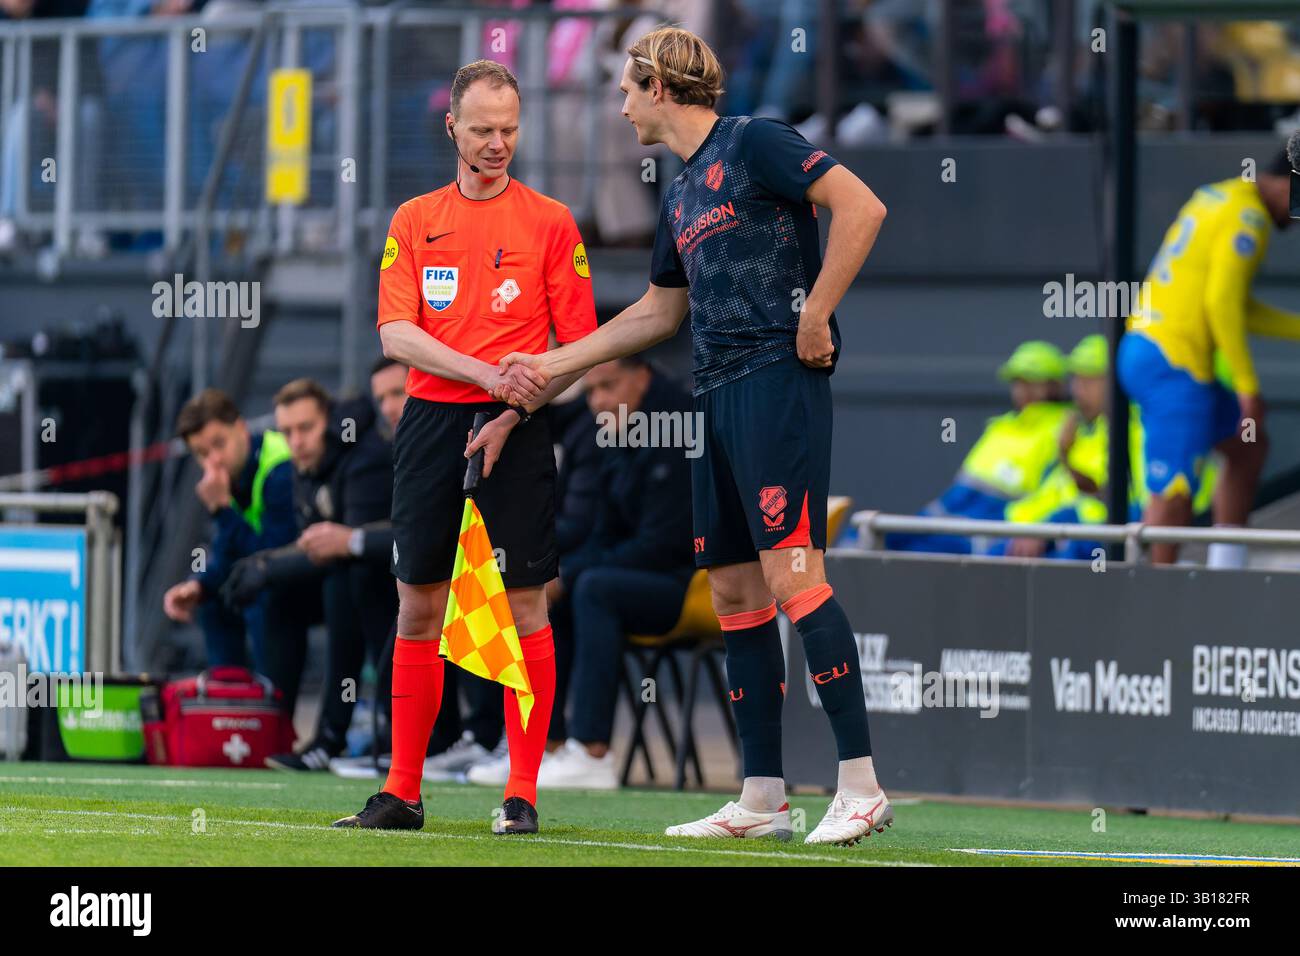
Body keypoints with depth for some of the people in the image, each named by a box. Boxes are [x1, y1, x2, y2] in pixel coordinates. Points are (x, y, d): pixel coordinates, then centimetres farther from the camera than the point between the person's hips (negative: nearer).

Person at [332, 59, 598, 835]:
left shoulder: (550, 223, 3)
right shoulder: (415, 221, 9)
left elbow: (581, 348, 0)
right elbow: (395, 334, -2)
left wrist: (516, 413, -13)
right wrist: (487, 373, -16)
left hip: (516, 433, -2)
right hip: (431, 421, 2)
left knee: (525, 604, -4)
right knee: (418, 606, 4)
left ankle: (523, 794, 0)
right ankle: (403, 792, 9)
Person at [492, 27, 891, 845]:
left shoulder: (753, 143, -4)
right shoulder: (681, 195, 22)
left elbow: (863, 206, -14)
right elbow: (660, 311, 32)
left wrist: (815, 316, -15)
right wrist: (550, 365, 31)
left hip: (778, 378, -9)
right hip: (720, 394, 9)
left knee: (791, 571, -16)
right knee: (734, 589, 6)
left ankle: (860, 784, -18)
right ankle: (764, 798, 8)